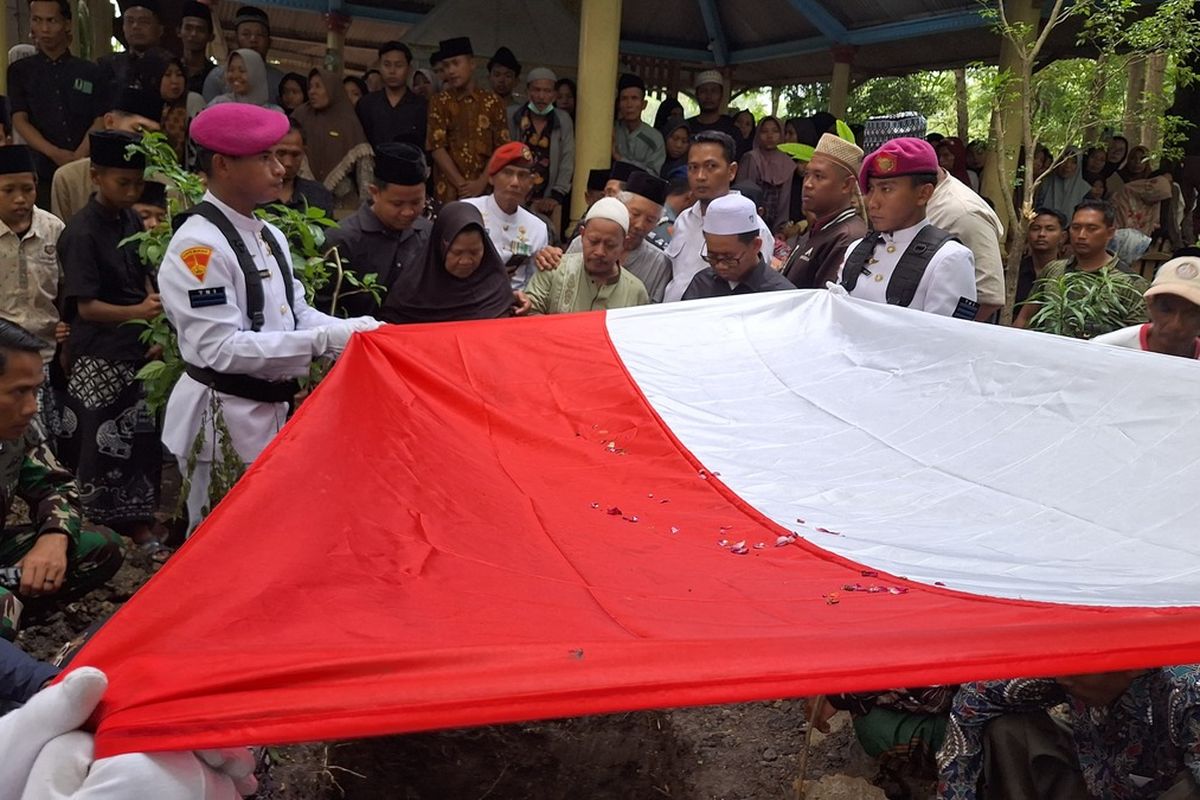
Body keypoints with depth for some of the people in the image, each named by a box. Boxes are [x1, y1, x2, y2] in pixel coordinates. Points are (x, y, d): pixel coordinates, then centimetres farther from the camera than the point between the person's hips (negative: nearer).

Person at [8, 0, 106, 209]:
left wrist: (78, 157, -13)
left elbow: (100, 121, 3)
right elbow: (19, 121, 2)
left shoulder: (90, 72, 10)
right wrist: (55, 154, -14)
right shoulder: (19, 71, 11)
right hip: (41, 171, 0)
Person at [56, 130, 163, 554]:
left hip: (136, 344, 7)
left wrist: (156, 312, 3)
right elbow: (86, 306, -16)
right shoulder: (81, 233, -13)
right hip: (100, 354, -7)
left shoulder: (131, 220, 7)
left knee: (141, 436, 13)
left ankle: (137, 521, 27)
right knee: (106, 440, 1)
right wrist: (139, 312, -30)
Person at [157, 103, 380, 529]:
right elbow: (222, 349, -24)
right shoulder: (199, 246, -19)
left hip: (274, 408, 8)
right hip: (222, 416, -8)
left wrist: (353, 333, -9)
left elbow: (296, 313, 11)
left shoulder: (269, 235, 7)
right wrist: (323, 340, -26)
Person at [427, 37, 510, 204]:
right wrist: (461, 184, -11)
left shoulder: (492, 101, 6)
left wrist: (481, 183, -10)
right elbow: (437, 147, -3)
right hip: (449, 191, 0)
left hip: (485, 189, 1)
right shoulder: (439, 102, 5)